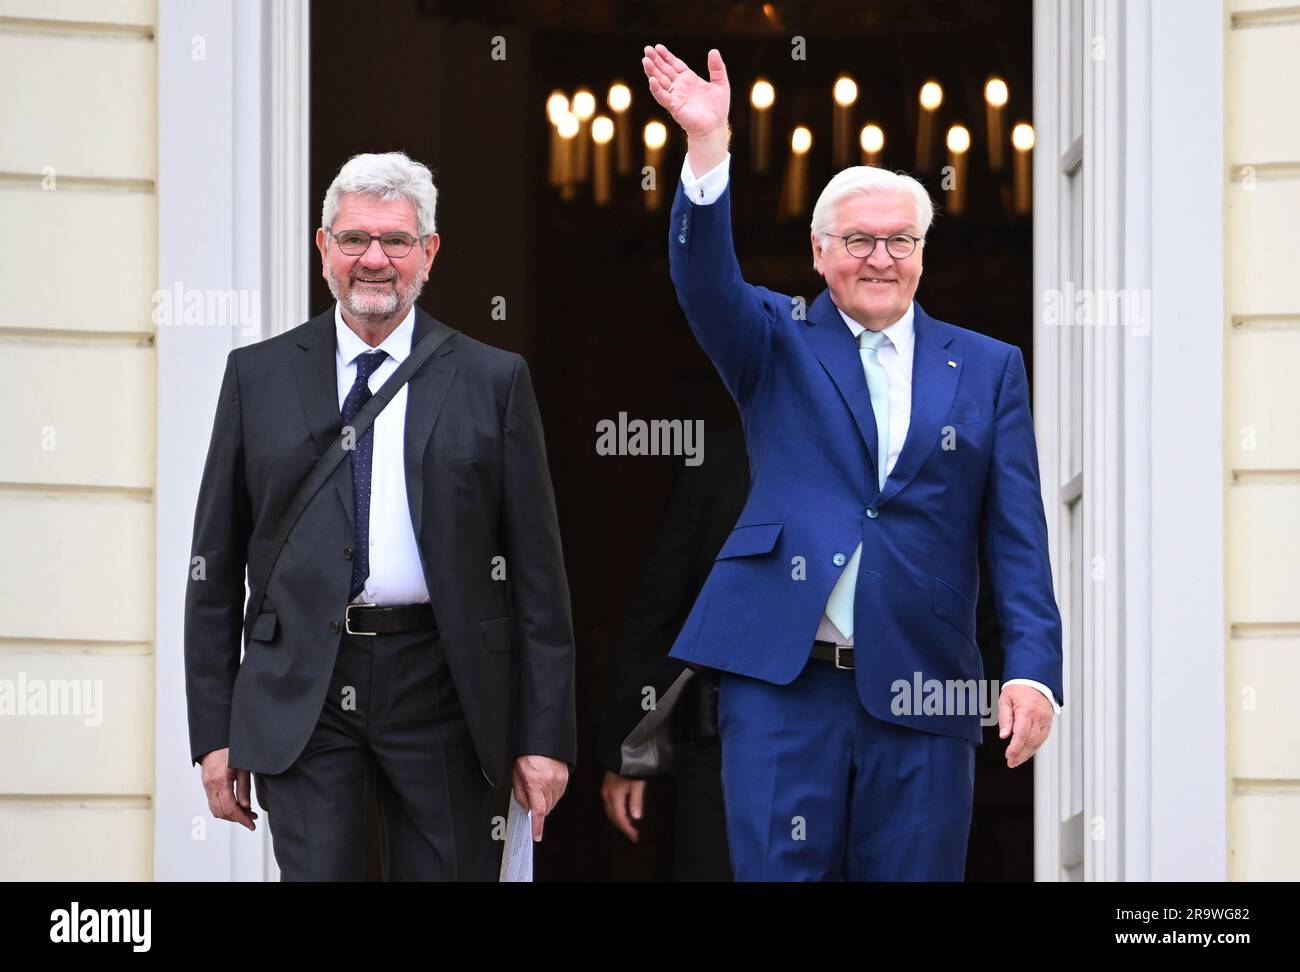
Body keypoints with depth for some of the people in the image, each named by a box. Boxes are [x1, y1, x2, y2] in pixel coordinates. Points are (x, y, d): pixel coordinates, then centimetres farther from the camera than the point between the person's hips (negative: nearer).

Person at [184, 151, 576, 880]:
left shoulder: (493, 381, 6)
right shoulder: (258, 376, 9)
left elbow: (536, 567, 4)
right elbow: (217, 564, 9)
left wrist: (546, 734, -2)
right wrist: (213, 730, 4)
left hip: (440, 689, 0)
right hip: (301, 692, 0)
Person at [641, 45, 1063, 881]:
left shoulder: (989, 369, 11)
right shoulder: (779, 342, 11)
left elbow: (1019, 536, 6)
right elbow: (706, 280, -9)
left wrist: (1033, 671, -6)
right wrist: (707, 145, -24)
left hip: (922, 692, 1)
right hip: (783, 680, -1)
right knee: (779, 873, -3)